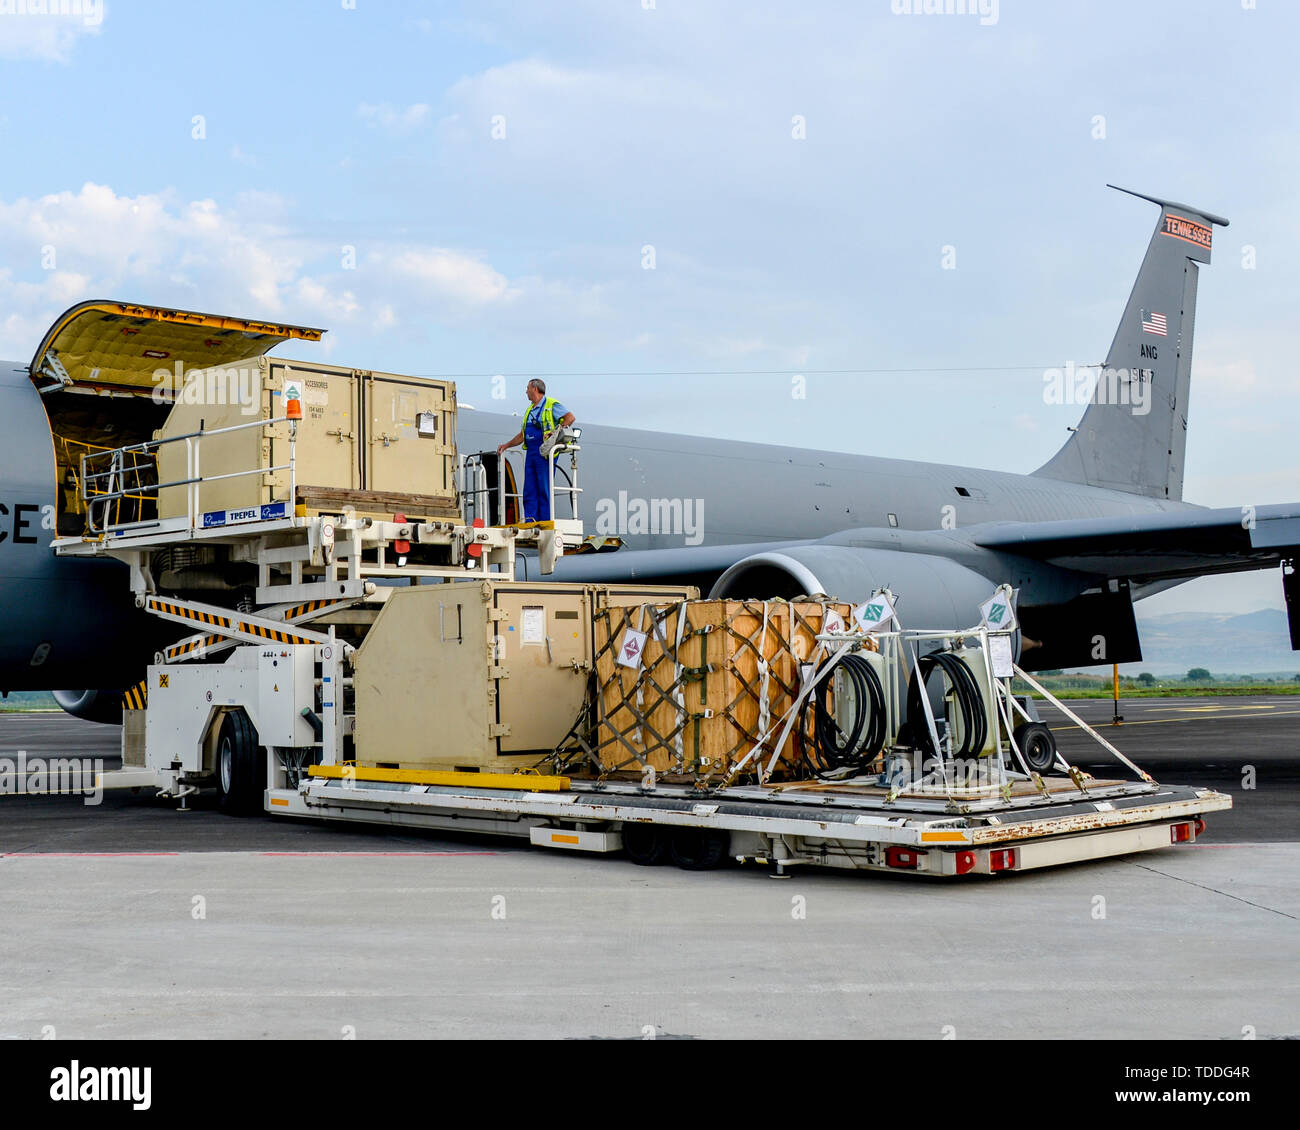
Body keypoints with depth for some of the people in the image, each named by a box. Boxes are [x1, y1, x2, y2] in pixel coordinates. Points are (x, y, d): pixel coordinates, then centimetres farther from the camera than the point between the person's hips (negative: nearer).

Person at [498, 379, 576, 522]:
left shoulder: (551, 405, 0)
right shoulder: (531, 410, 24)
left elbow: (571, 417, -11)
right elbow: (522, 435, 29)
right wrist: (507, 445, 21)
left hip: (545, 453, -8)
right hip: (531, 453, 8)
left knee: (544, 490, -8)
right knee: (529, 490, 2)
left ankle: (545, 522, -7)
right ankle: (530, 523, 2)